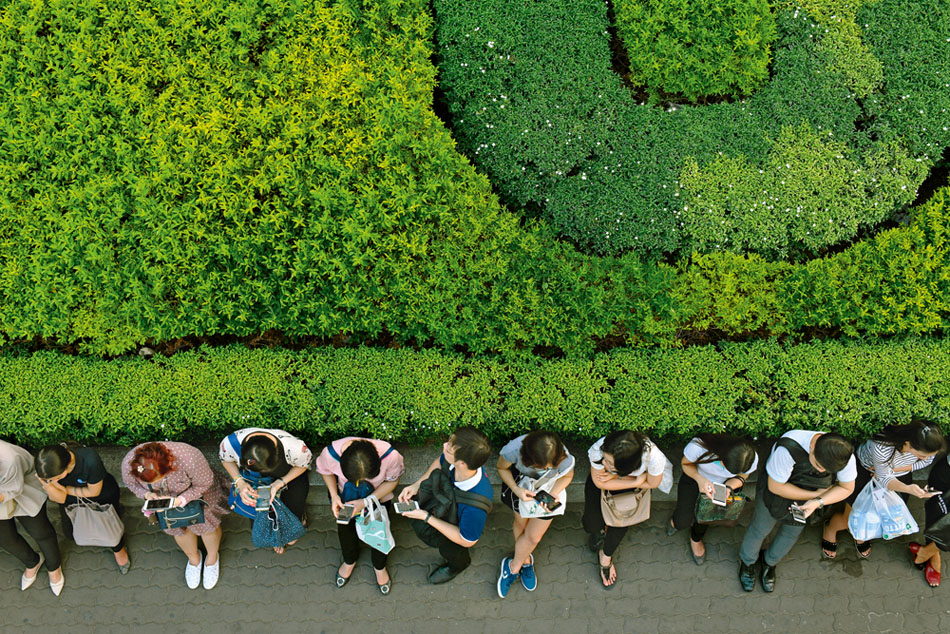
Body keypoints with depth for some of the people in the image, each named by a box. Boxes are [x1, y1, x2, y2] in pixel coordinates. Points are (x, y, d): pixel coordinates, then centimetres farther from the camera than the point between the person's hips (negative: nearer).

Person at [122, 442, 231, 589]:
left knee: (207, 525, 19)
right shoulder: (129, 464, -35)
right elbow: (131, 483, -10)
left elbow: (204, 483, -26)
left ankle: (212, 557, 52)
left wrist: (181, 500, -37)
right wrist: (146, 494, -30)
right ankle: (193, 557, 55)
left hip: (196, 492, -3)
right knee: (179, 530, 23)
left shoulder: (188, 459, -46)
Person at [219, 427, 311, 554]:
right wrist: (239, 482, -28)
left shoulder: (294, 448, -45)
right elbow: (225, 459, -13)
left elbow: (304, 464, -19)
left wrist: (280, 483, -31)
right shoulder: (231, 443, -41)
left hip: (290, 474, -1)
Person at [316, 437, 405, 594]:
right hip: (344, 496, 1)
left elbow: (392, 480, -18)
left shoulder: (390, 456, -41)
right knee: (345, 528, 20)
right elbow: (325, 471, -11)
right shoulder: (330, 454, -38)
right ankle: (349, 561, 56)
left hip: (378, 495, -1)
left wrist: (366, 502, -26)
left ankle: (379, 566, 49)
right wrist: (334, 496, -23)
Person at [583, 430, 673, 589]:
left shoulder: (653, 456, -44)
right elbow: (600, 483, -22)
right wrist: (636, 482, -28)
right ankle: (601, 528, 31)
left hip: (631, 485, 0)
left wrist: (616, 476, -25)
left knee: (621, 524, -4)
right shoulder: (598, 449, -42)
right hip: (602, 480, 0)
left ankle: (605, 556, 28)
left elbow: (652, 484, -20)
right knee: (591, 525, -7)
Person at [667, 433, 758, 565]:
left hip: (723, 484, 2)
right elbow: (686, 463, -17)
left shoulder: (752, 459, -32)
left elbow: (742, 476, -8)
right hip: (694, 477, -1)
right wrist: (699, 479, -37)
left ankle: (696, 539, 36)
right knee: (682, 523, -4)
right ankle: (677, 519, 38)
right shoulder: (699, 445, -40)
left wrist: (728, 487, -29)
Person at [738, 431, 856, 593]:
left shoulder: (846, 456, -33)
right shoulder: (788, 449, -47)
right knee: (761, 528, 17)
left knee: (792, 533, 21)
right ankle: (747, 561, 48)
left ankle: (770, 562, 52)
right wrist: (815, 494, -29)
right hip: (776, 486, -3)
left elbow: (846, 488, -13)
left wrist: (818, 502, -30)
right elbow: (775, 487, -31)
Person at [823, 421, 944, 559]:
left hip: (900, 475, 4)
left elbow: (925, 462, -9)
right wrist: (908, 489, -50)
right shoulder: (882, 447, -45)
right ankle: (830, 528, 40)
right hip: (865, 469, -4)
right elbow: (884, 478, -30)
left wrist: (892, 469, -23)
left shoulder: (927, 445, -32)